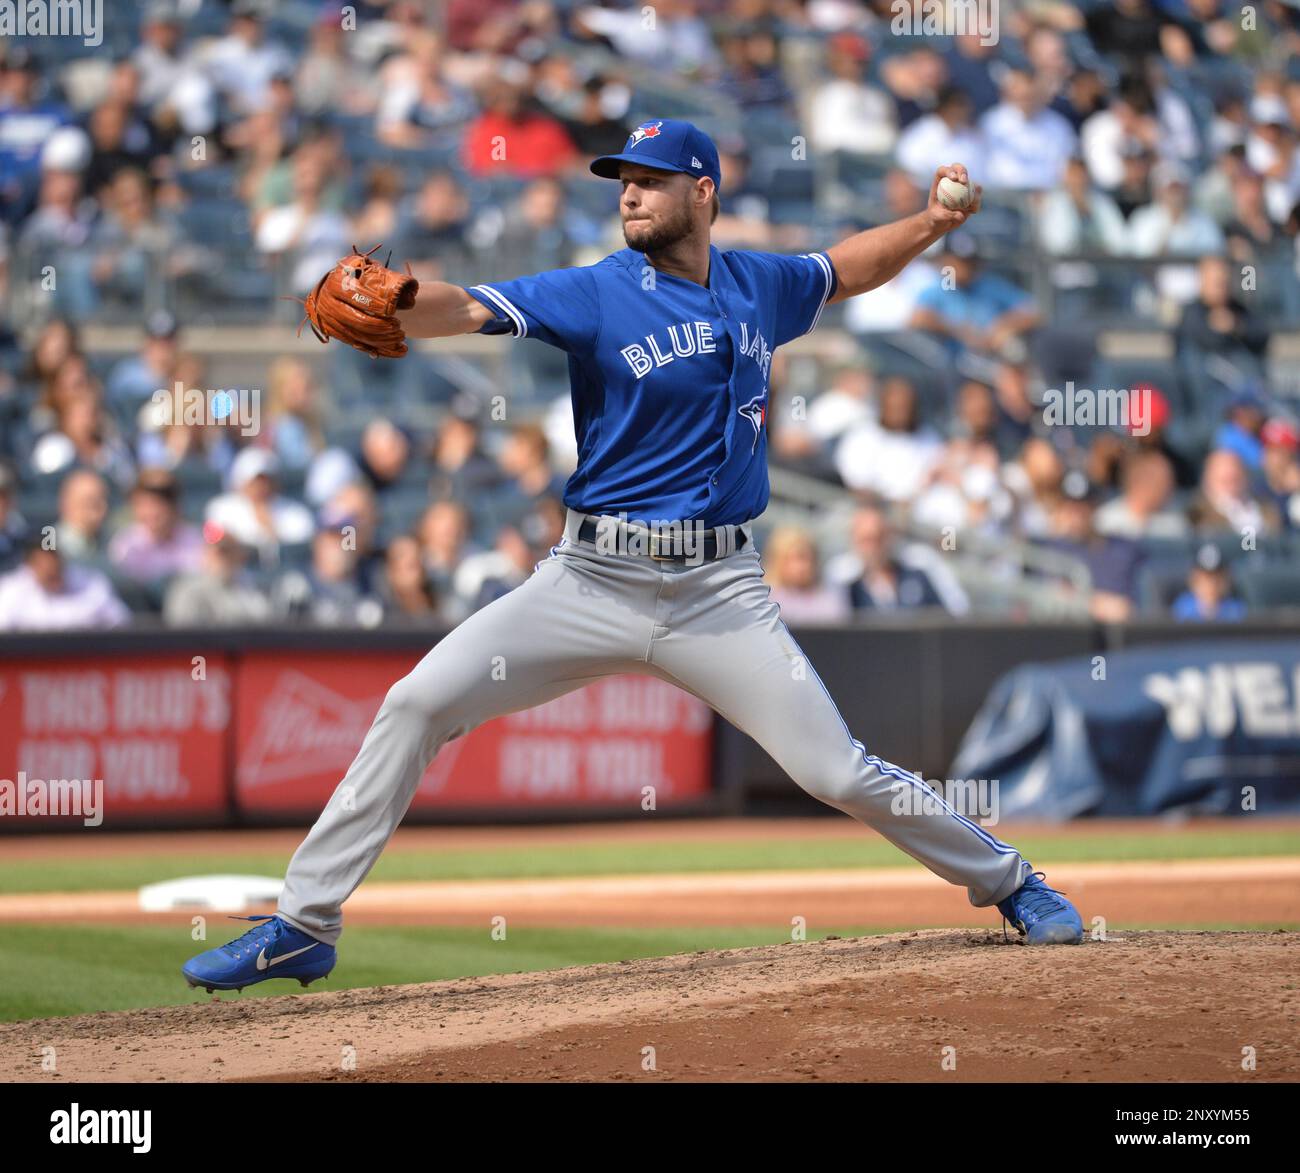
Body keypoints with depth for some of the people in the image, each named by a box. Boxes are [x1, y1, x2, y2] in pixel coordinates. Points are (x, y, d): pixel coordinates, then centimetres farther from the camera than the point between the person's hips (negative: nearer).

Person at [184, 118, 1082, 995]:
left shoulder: (760, 287, 8)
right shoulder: (595, 294, -4)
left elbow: (849, 268, 29)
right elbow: (467, 310, -20)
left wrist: (935, 222, 13)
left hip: (719, 595, 1)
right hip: (591, 584, -1)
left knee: (837, 772, -5)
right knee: (417, 704, -12)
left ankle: (1007, 881, 19)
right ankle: (302, 927, -5)